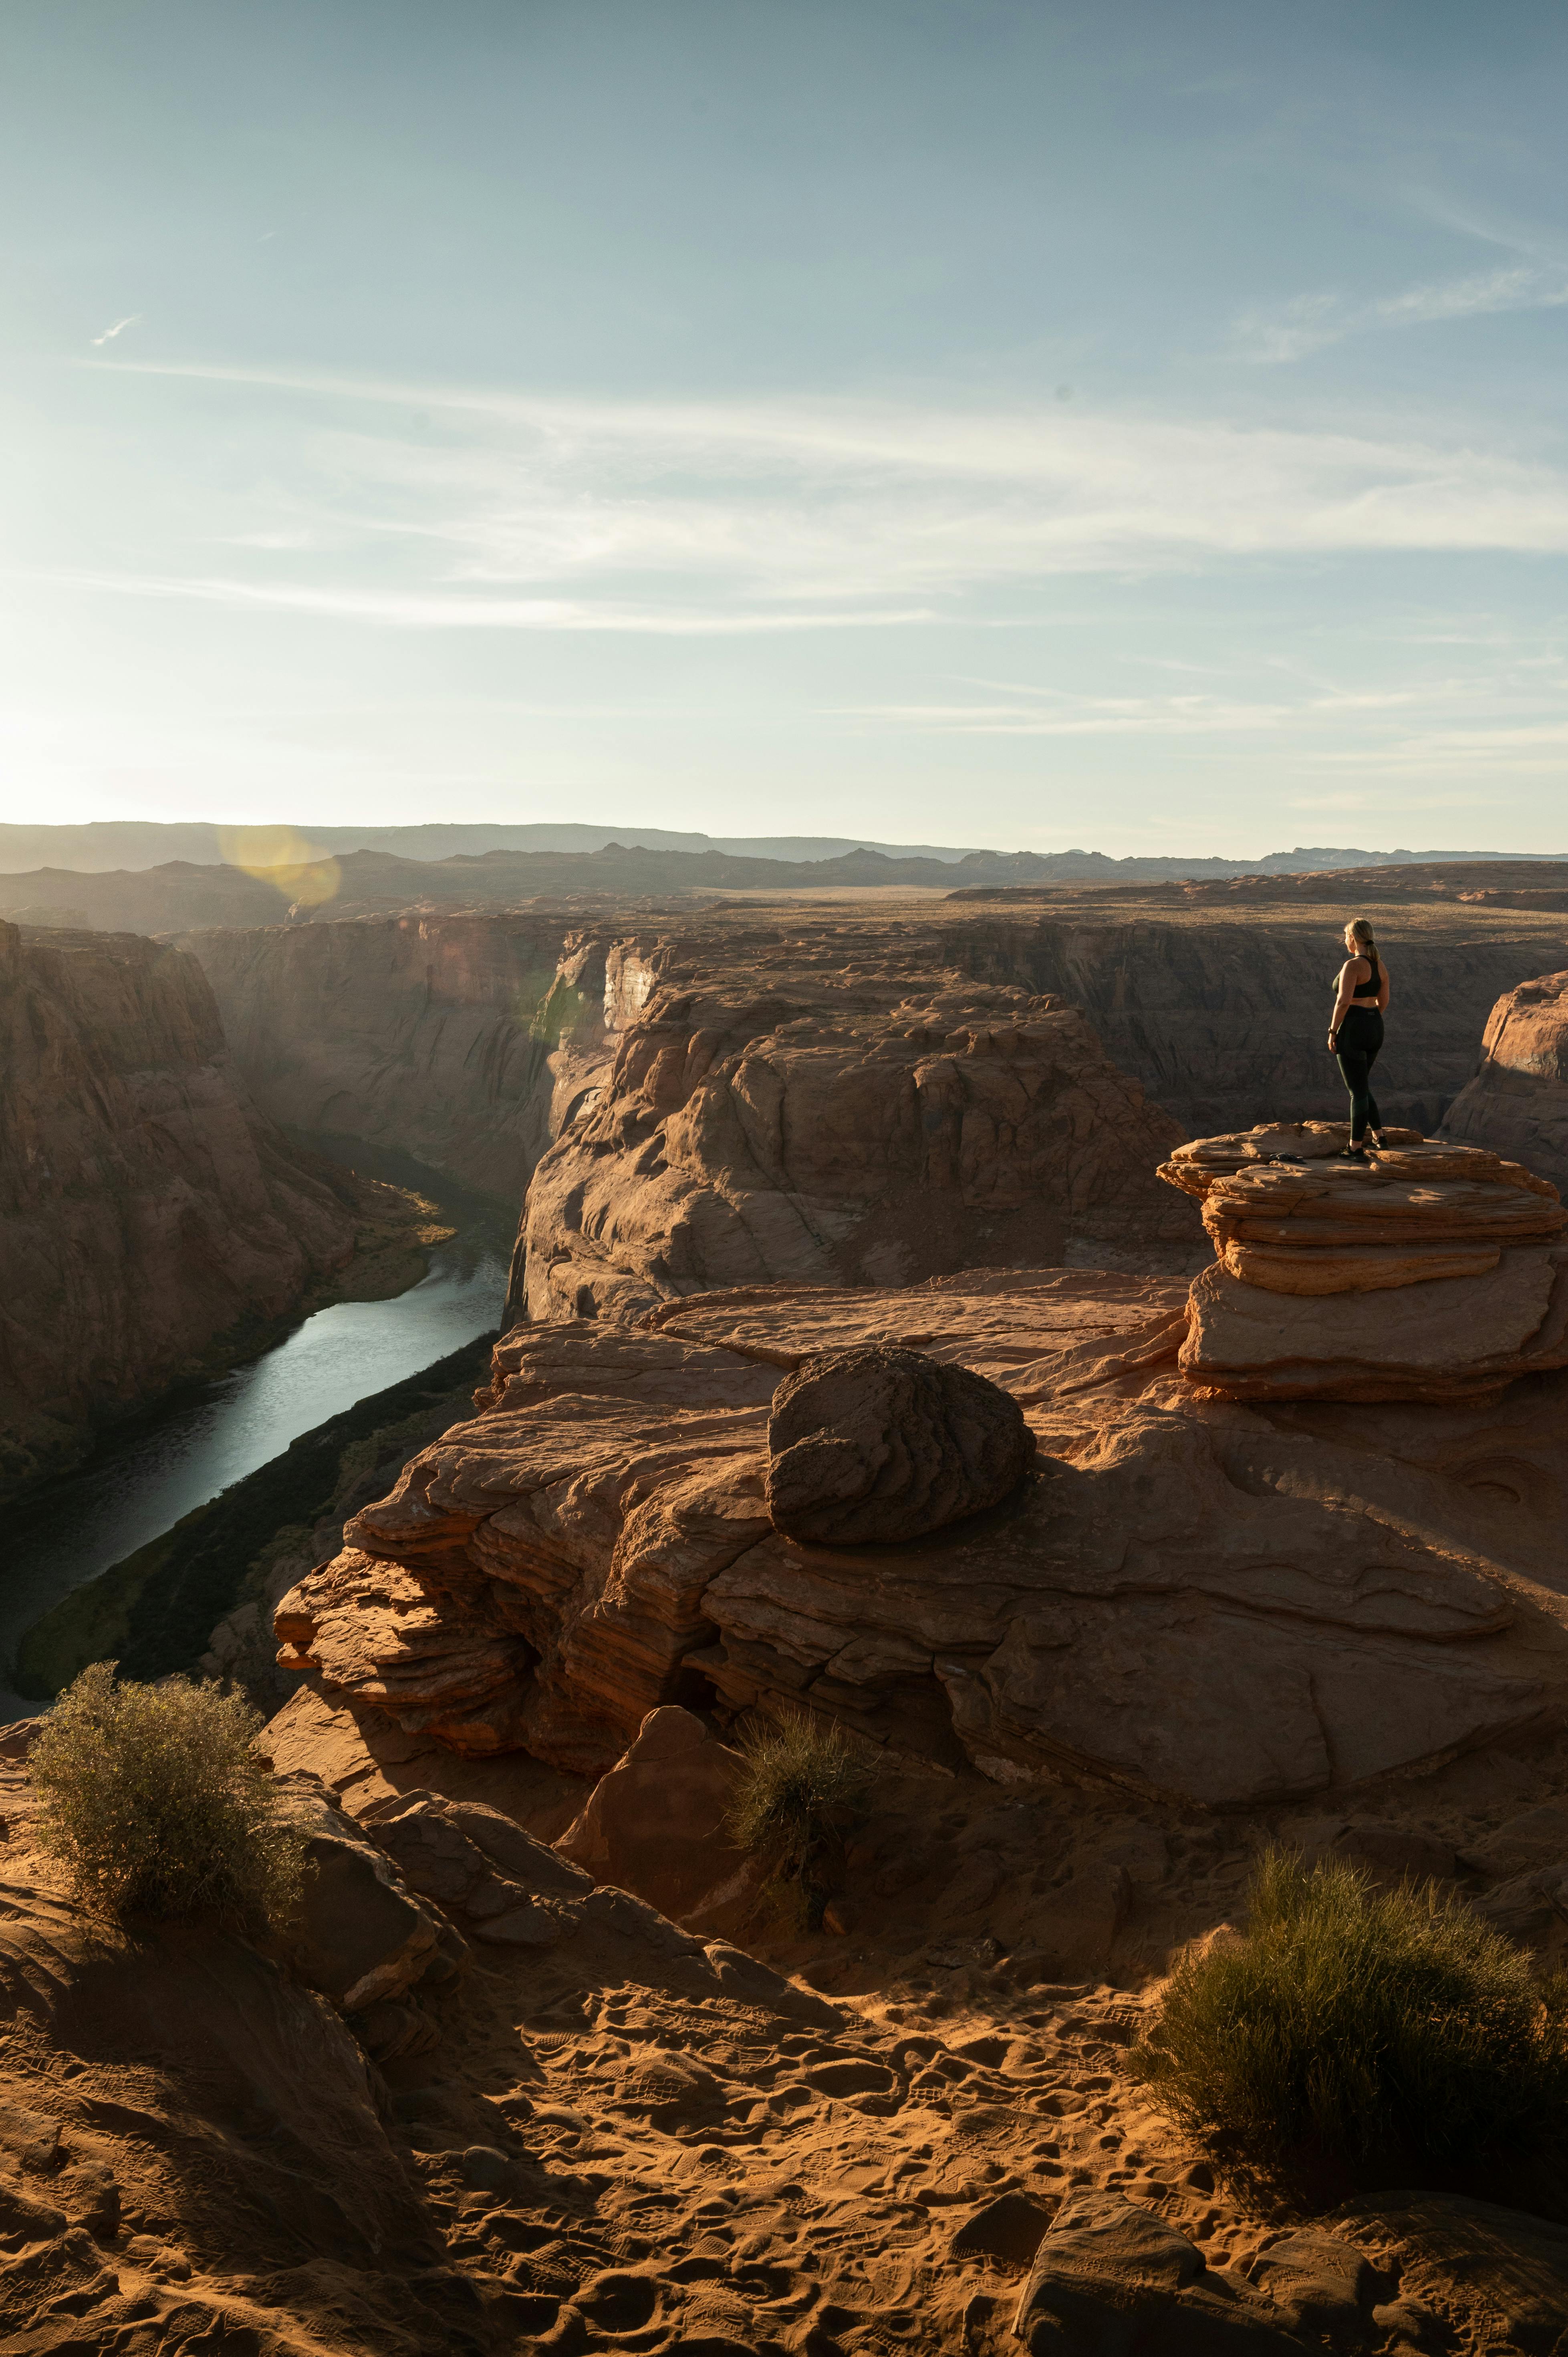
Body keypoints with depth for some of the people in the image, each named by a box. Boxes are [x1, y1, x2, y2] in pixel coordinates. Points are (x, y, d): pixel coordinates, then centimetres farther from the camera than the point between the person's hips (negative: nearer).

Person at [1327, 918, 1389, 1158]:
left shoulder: (1353, 965, -18)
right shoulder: (1380, 965, 9)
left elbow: (1344, 1001, -24)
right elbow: (1383, 1001, 16)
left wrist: (1333, 1032, -14)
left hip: (1352, 1031, -8)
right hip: (1374, 1031, 8)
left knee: (1358, 1092, -1)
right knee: (1359, 1086, 24)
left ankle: (1356, 1150, 7)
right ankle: (1378, 1137, 25)